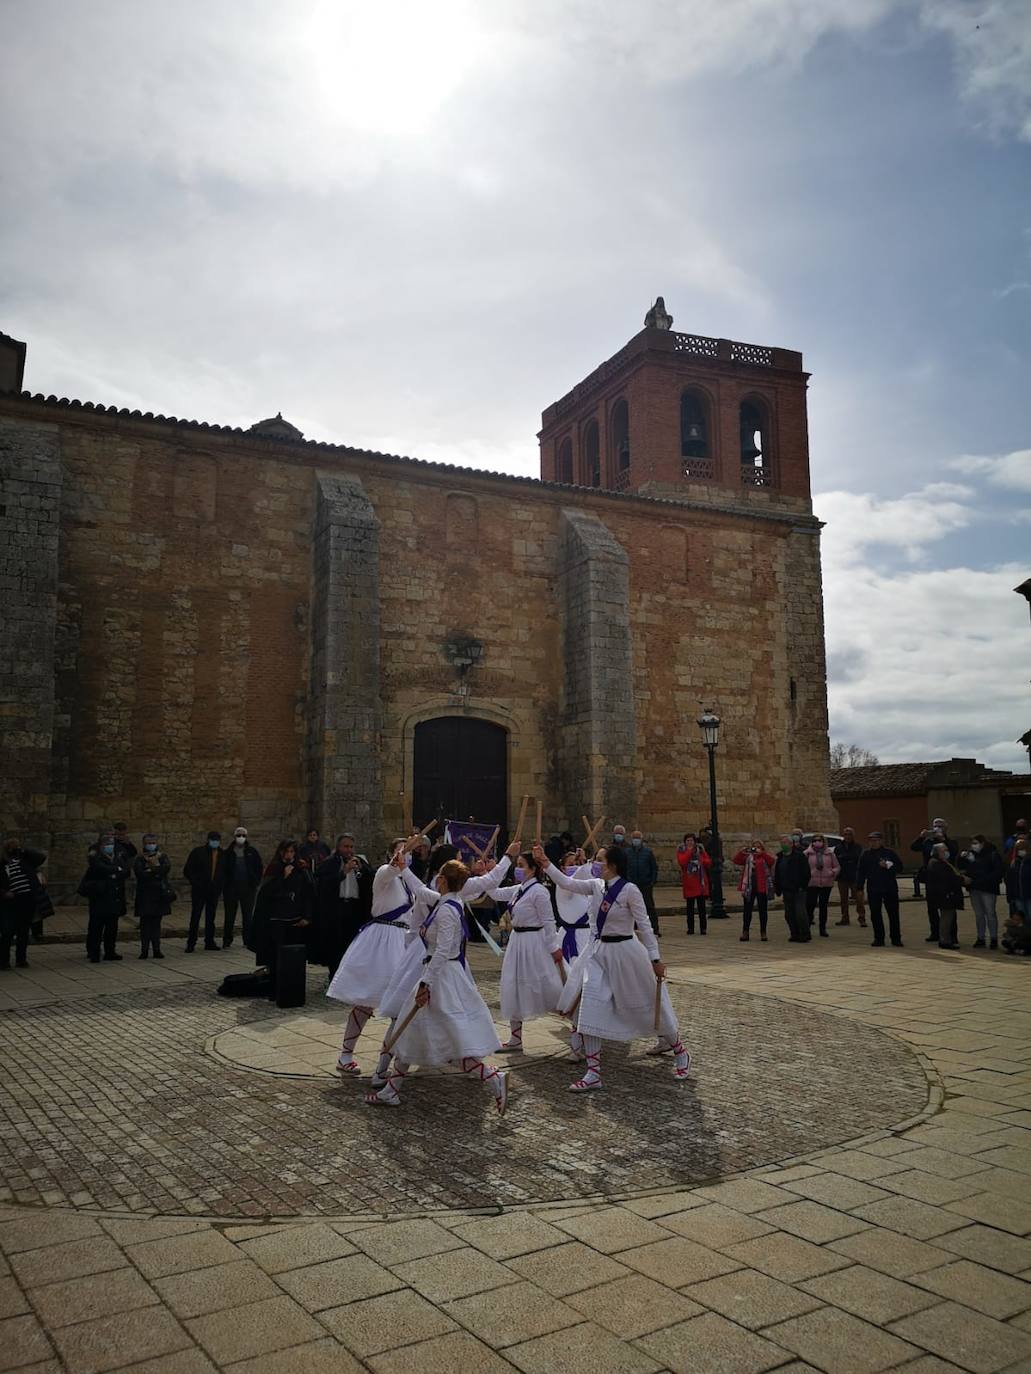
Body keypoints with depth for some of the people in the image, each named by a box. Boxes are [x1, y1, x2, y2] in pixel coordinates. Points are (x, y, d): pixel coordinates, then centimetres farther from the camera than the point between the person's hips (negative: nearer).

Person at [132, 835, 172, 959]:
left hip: (160, 893, 1)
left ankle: (157, 949, 8)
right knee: (145, 923, -1)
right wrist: (157, 872, -10)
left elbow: (167, 869, -8)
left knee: (156, 922, 4)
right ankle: (144, 950, 4)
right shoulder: (139, 859, 4)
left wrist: (151, 870, -12)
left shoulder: (162, 856, 9)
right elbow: (140, 874, -11)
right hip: (145, 893, -1)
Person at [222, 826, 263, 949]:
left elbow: (260, 867, 8)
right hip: (231, 887, 0)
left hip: (248, 888, 0)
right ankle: (227, 941, 9)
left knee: (248, 915, 5)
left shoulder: (252, 852, 5)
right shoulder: (228, 852, 3)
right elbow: (223, 869, 6)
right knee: (229, 915, 2)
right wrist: (224, 884, -2)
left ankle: (248, 940, 12)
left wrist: (256, 882, 0)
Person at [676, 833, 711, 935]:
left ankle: (703, 927, 7)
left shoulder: (700, 850, 9)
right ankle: (690, 928, 9)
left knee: (701, 906, 3)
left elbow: (709, 862, 5)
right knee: (690, 907, 3)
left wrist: (701, 861, -13)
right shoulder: (681, 851, 3)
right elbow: (682, 862, -16)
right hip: (688, 882, -1)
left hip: (701, 882, 2)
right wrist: (689, 851, -15)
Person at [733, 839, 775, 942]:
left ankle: (763, 933, 13)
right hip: (749, 888, 2)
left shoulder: (765, 856, 4)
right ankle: (745, 932, 8)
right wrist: (742, 852, -19)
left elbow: (772, 861, -17)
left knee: (763, 910, 5)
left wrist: (761, 853, -27)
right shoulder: (747, 857, 9)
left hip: (762, 888, -2)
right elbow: (736, 861, -4)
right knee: (747, 910, 4)